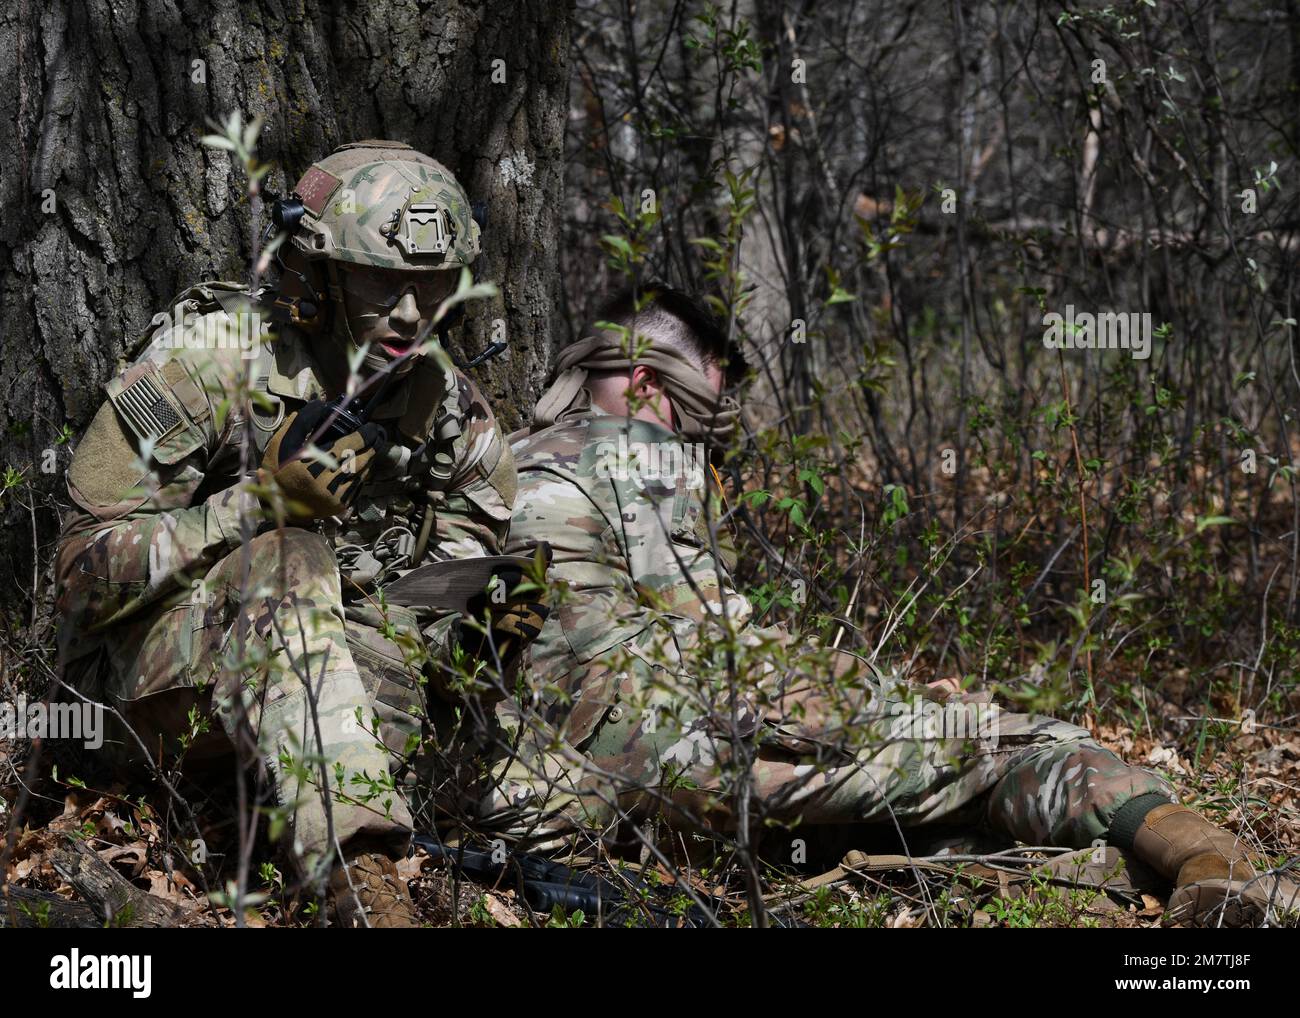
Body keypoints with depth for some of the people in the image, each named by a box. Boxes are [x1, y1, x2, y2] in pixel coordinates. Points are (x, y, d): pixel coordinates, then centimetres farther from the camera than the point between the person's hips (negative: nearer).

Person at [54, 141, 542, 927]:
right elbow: (89, 568, -17)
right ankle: (362, 882, -50)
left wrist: (481, 617, -15)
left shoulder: (442, 396, 1)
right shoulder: (210, 357, -16)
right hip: (146, 671, -6)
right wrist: (260, 501, -28)